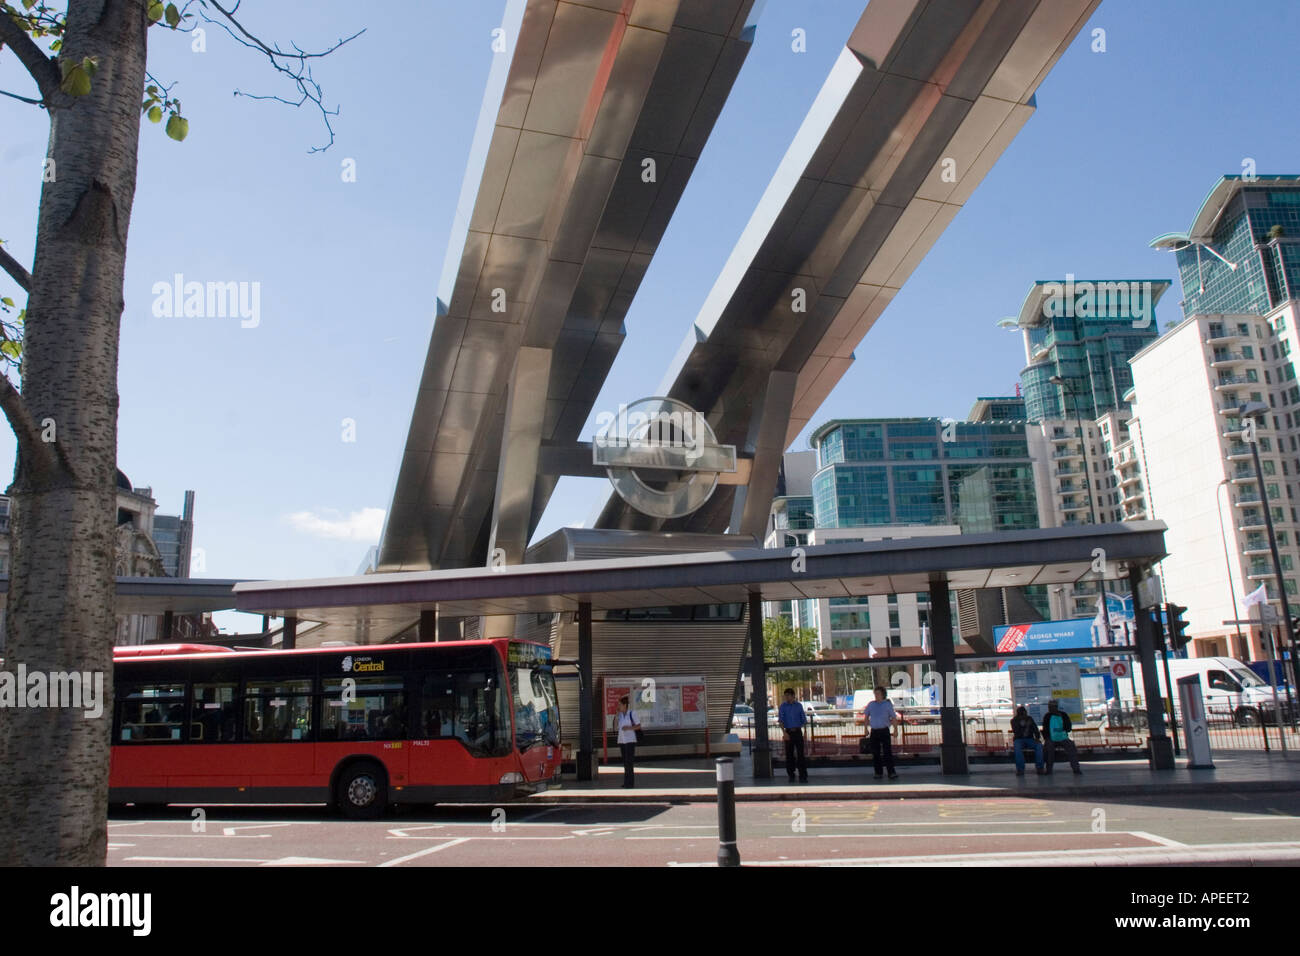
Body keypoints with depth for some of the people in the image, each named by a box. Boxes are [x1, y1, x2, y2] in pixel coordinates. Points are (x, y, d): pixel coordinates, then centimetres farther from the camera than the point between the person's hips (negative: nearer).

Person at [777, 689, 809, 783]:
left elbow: (804, 719, 12)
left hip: (798, 732, 0)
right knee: (789, 754, 4)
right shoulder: (783, 706, 0)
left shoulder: (799, 705, 4)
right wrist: (784, 733, -16)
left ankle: (803, 776, -5)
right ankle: (791, 775, 15)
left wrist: (797, 727, 6)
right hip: (788, 733, 0)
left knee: (800, 754, -5)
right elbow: (781, 720, -6)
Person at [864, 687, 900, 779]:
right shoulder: (871, 705, 11)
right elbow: (866, 717, 20)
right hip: (874, 731, 3)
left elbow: (894, 718, 6)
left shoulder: (888, 705, 3)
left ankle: (891, 773, -6)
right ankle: (878, 773, 12)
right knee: (875, 753, 4)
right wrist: (866, 728, 15)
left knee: (887, 752, -8)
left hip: (884, 731, -3)